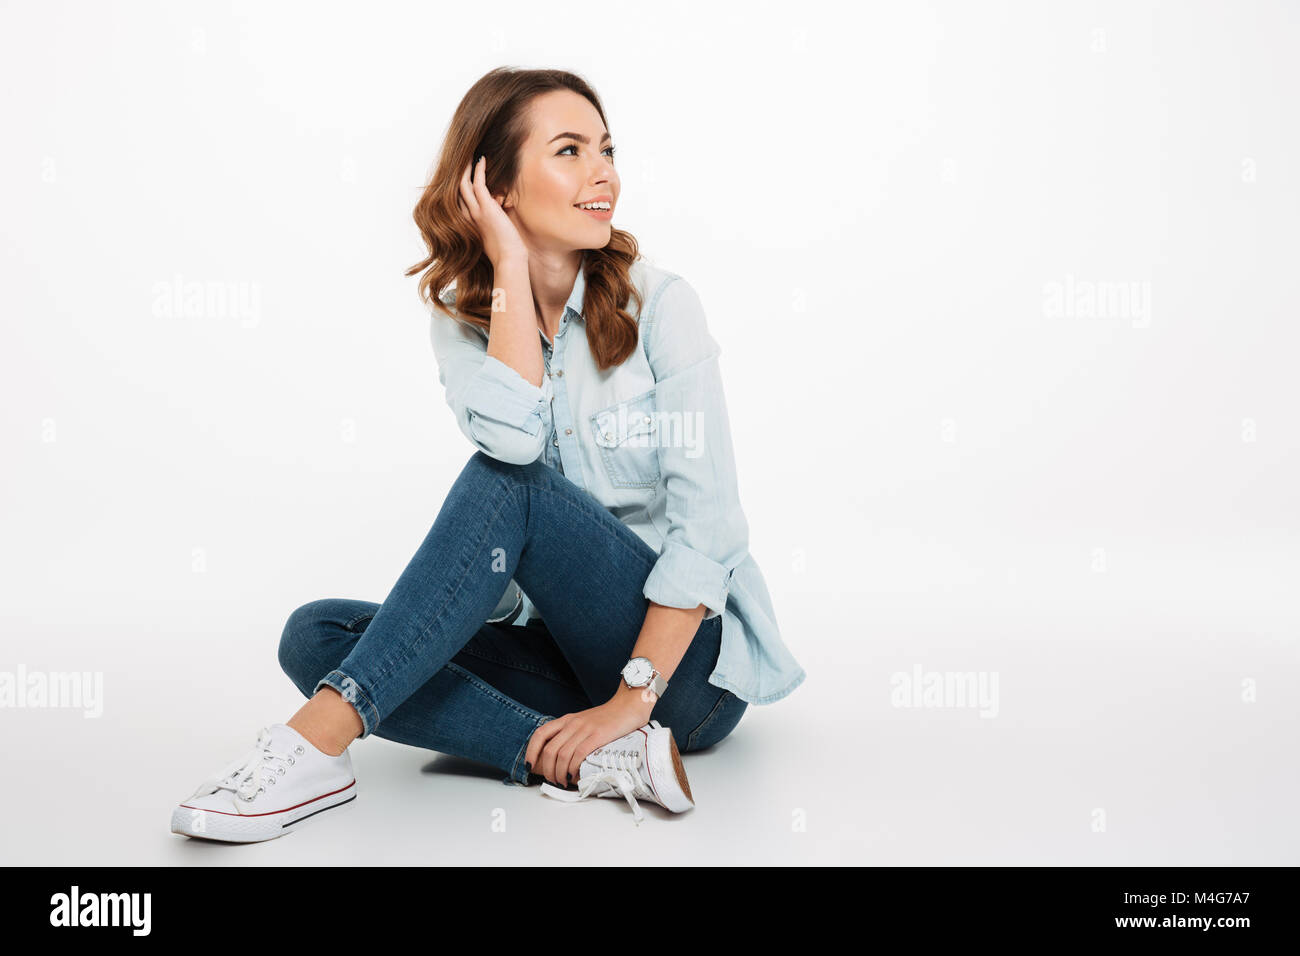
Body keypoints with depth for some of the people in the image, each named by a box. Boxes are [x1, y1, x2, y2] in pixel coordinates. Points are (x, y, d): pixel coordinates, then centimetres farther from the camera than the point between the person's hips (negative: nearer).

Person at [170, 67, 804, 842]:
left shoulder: (658, 304, -8)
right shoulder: (460, 317, 2)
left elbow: (708, 524, -14)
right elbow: (510, 434, -21)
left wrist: (633, 699, -21)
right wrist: (510, 267, -15)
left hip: (690, 660, -4)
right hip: (566, 646, 4)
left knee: (504, 487, -27)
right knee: (317, 634, -16)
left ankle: (323, 738, -31)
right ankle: (592, 762, -29)